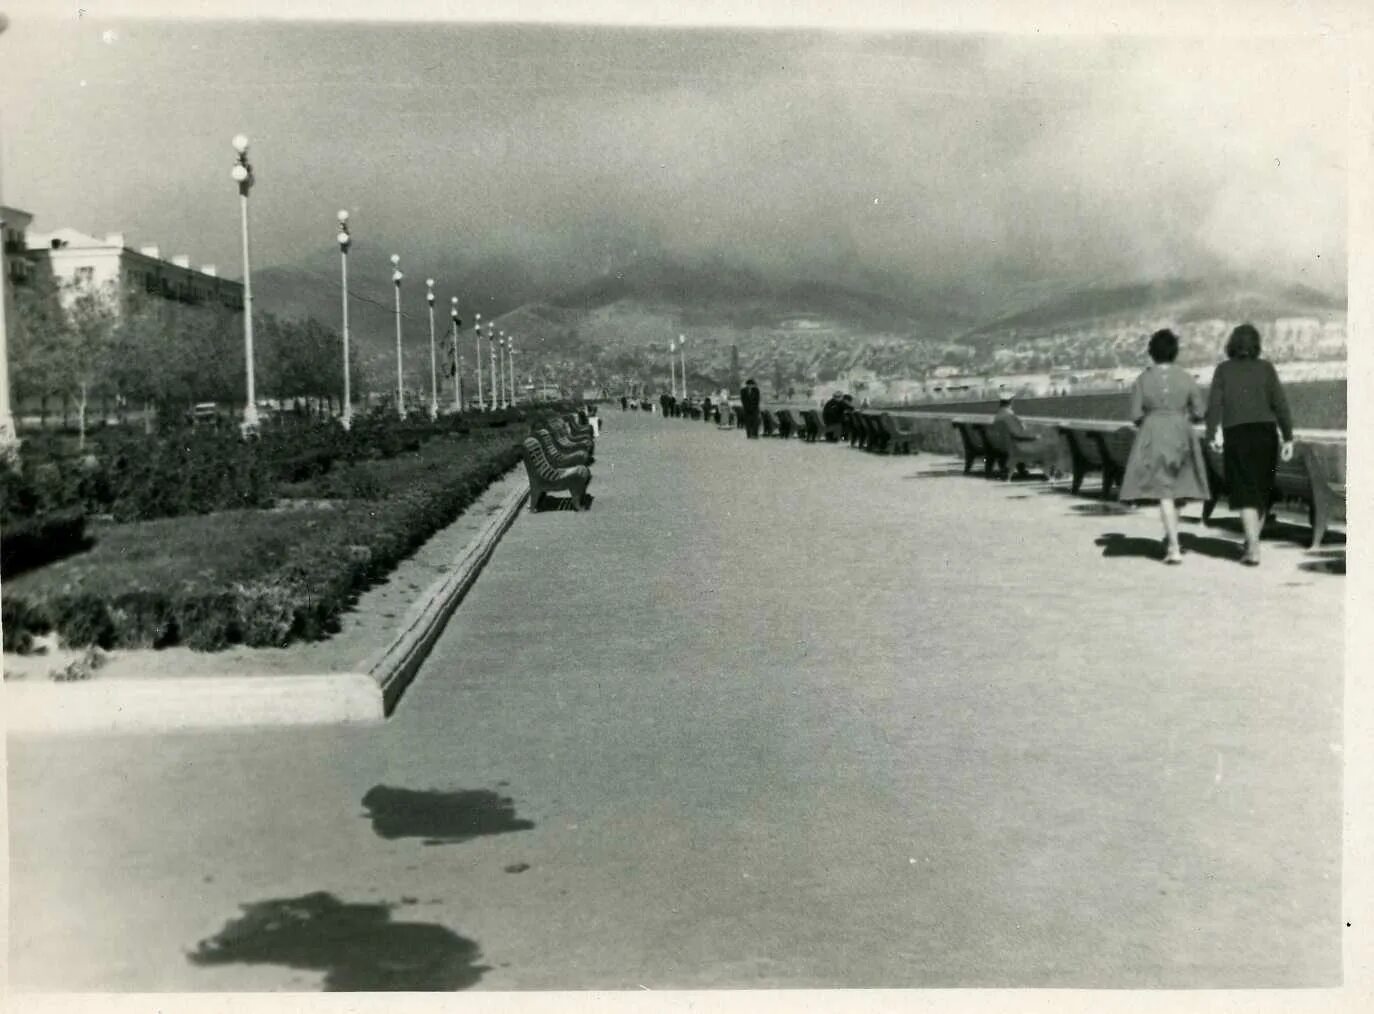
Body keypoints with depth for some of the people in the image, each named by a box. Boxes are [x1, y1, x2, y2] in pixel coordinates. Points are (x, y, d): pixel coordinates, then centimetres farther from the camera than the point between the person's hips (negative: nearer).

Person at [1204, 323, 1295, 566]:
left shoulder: (1223, 369, 3)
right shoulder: (1266, 367, 4)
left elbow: (1214, 405, -5)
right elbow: (1280, 403, 0)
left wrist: (1212, 436, -2)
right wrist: (1288, 438, 3)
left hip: (1236, 436, -1)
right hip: (1265, 433, 1)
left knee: (1246, 494, -1)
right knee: (1262, 490, 16)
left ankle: (1254, 549, -15)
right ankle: (1252, 543, 22)